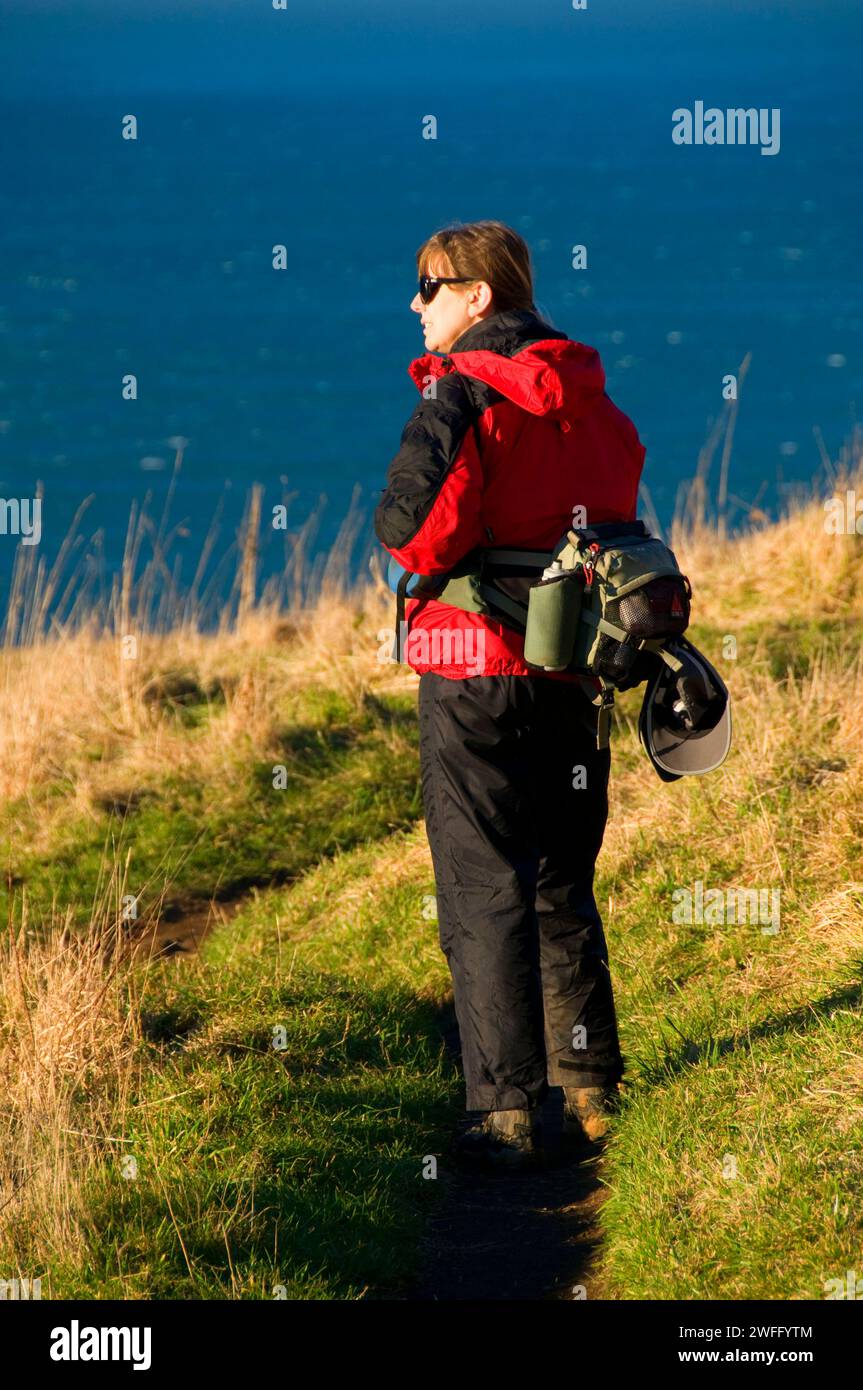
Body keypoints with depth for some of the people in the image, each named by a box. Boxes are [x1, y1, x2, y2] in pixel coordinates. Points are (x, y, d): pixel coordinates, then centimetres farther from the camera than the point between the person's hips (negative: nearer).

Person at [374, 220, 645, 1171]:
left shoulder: (461, 396, -12)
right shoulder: (593, 404, 10)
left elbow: (411, 532, -19)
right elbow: (620, 529, 15)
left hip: (476, 675, -7)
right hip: (572, 673, 7)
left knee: (482, 895, -3)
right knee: (563, 887, 17)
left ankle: (506, 1112, -6)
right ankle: (591, 1092, 23)